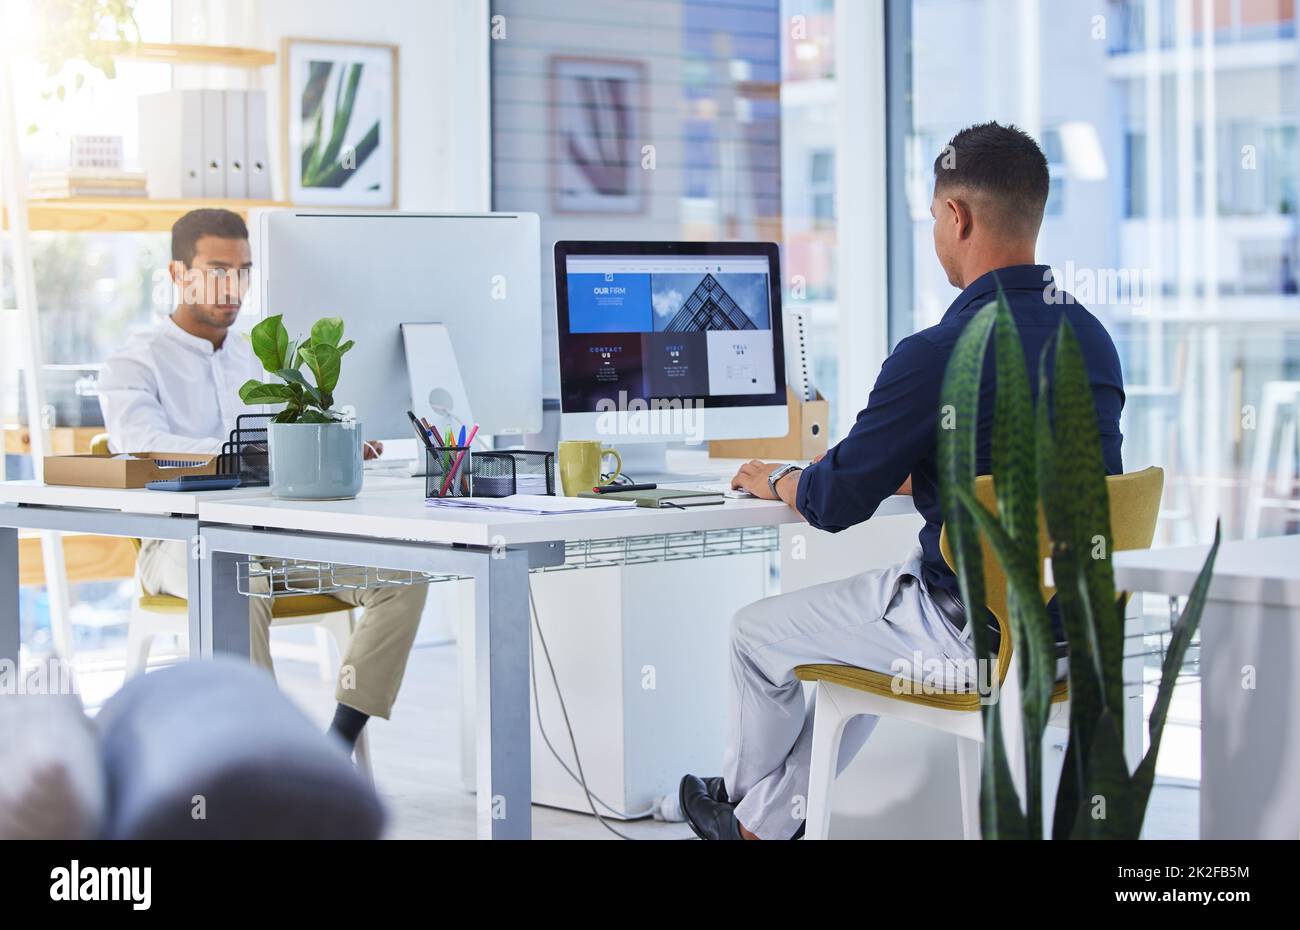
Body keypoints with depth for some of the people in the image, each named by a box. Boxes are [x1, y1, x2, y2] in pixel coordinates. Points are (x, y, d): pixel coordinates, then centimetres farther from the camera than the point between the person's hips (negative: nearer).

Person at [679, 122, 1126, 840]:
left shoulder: (939, 355, -22)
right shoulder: (1093, 338, 2)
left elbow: (834, 504, -11)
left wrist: (775, 482, 11)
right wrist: (904, 476, 26)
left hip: (973, 636, -8)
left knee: (757, 632, 16)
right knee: (863, 637, 33)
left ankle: (743, 796, 42)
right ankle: (764, 821, 41)